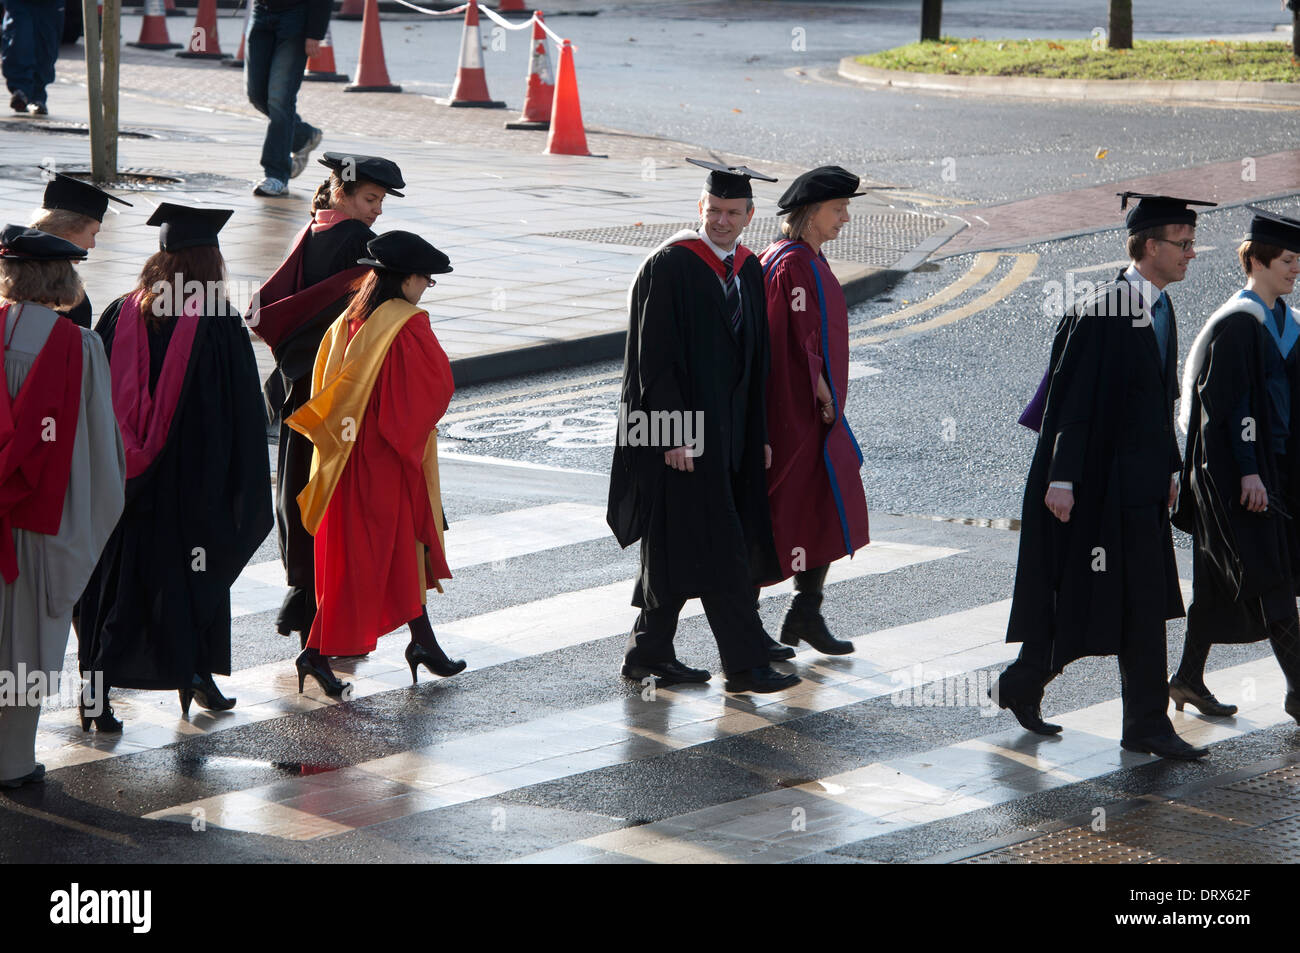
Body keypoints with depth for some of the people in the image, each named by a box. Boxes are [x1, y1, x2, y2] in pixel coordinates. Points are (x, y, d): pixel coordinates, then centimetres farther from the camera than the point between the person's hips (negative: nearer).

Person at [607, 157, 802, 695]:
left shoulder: (748, 271, 11)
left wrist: (760, 434, 16)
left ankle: (649, 655, 21)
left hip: (727, 429, 8)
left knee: (683, 547, 13)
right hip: (684, 427, -8)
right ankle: (744, 666, -5)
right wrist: (674, 432, -21)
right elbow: (653, 356, -16)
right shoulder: (669, 267, -13)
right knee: (716, 548, -8)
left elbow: (755, 360, 18)